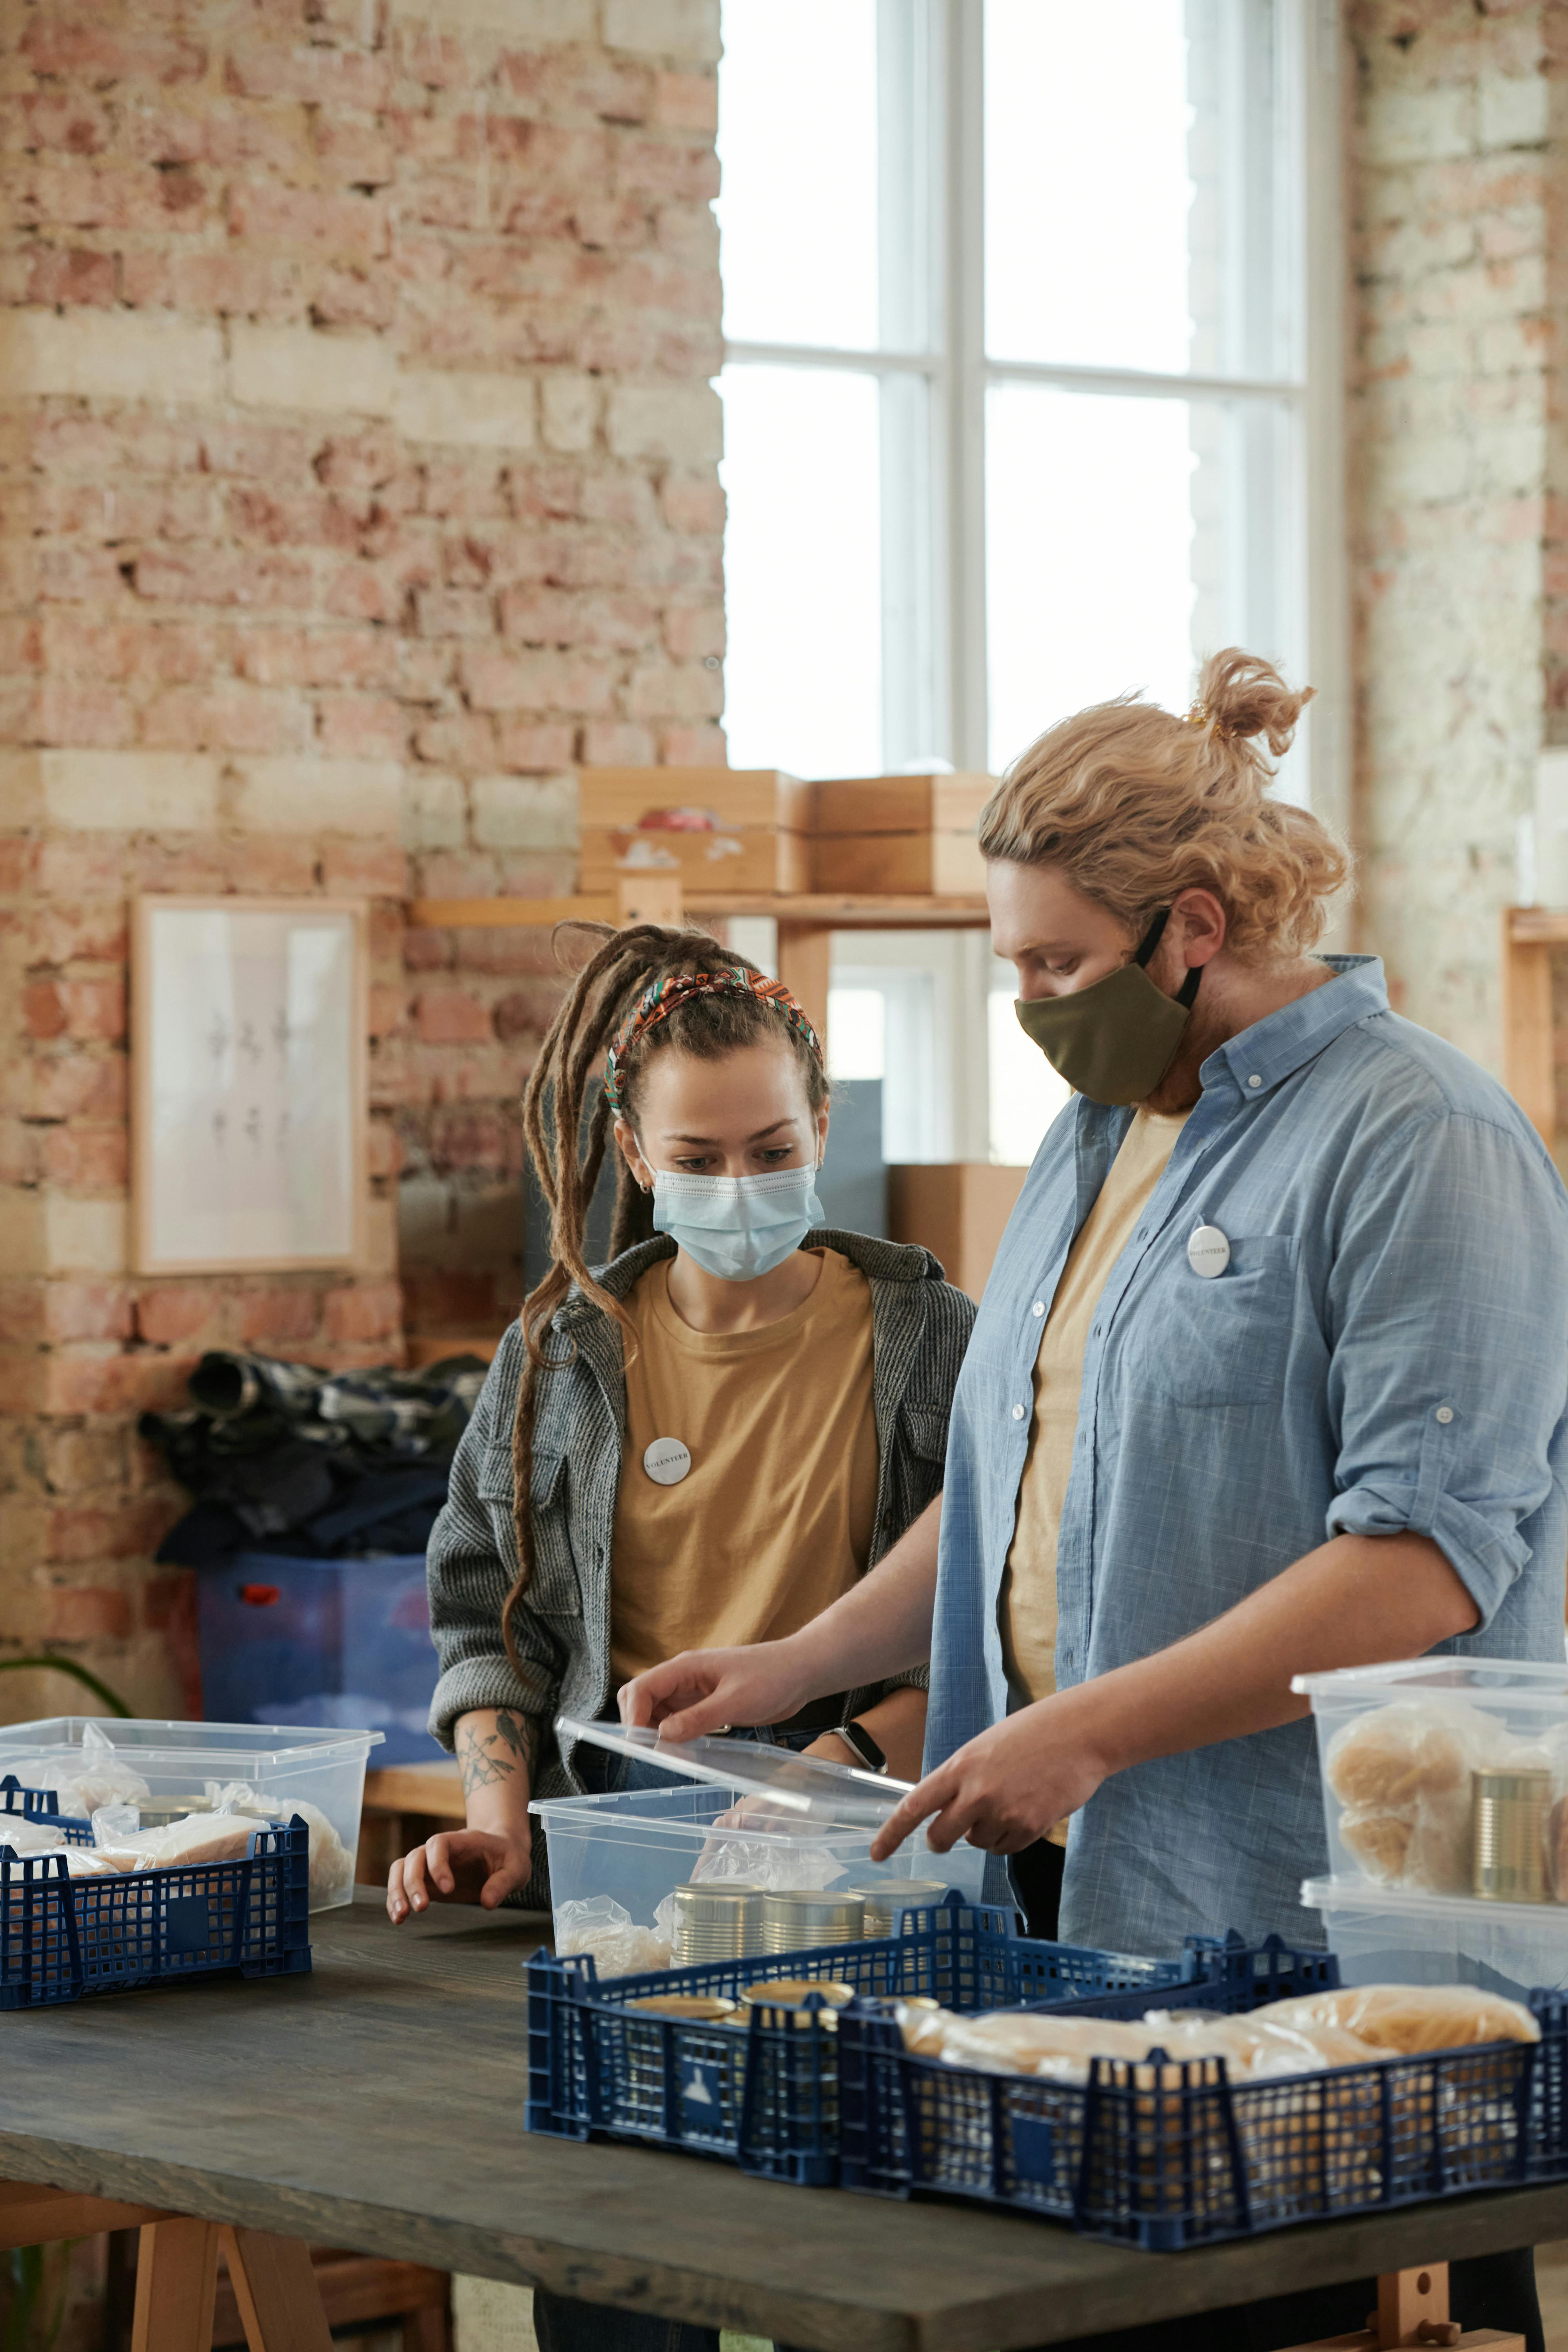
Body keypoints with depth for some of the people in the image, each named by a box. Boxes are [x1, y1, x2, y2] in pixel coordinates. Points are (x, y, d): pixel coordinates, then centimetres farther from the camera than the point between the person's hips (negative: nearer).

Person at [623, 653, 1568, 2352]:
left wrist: (1092, 1729, -20)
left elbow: (1428, 1559, -19)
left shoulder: (1419, 1143, -10)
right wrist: (797, 1668, 17)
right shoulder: (1097, 1139, 18)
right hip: (1084, 1889, 8)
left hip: (1312, 1911, -7)